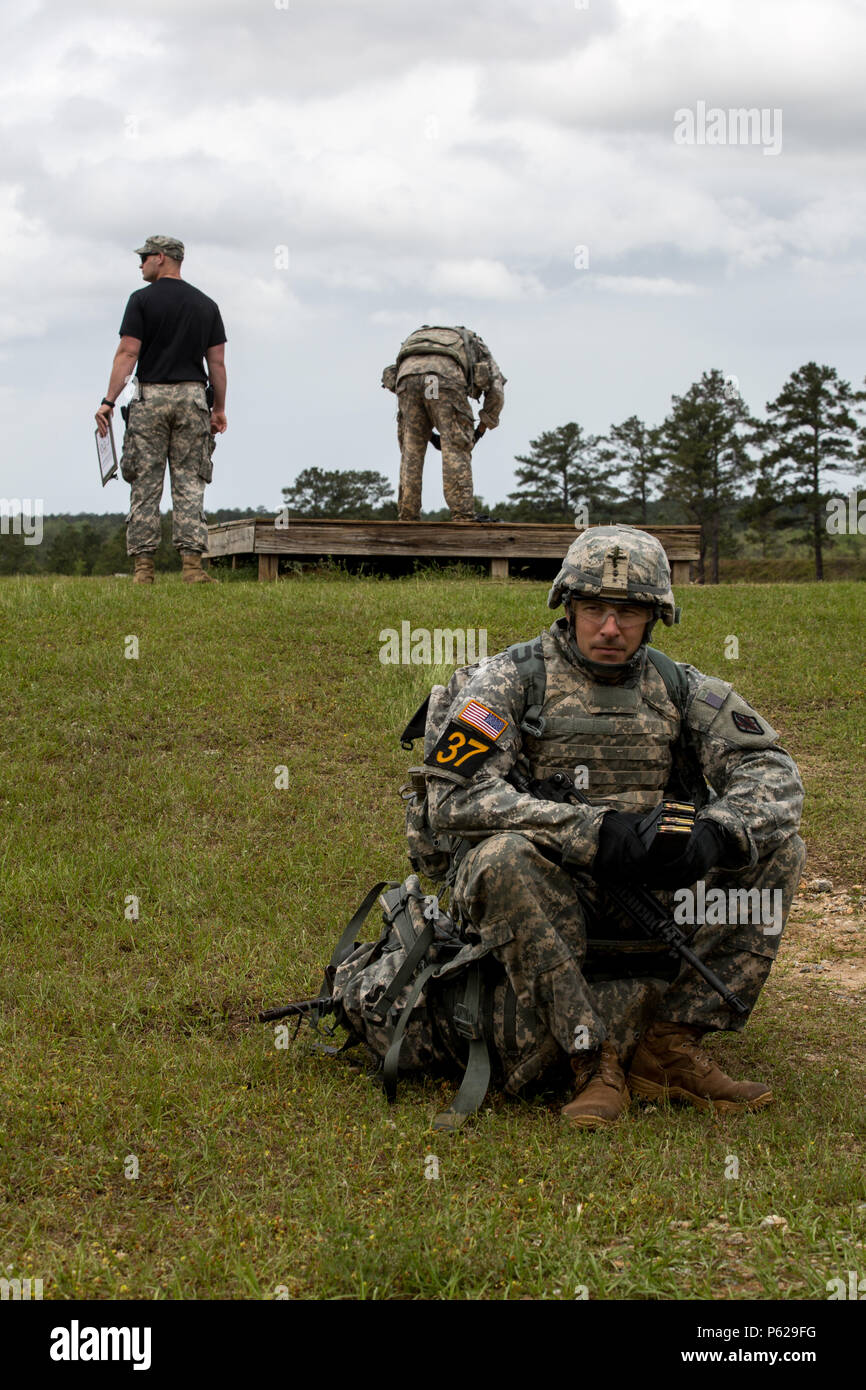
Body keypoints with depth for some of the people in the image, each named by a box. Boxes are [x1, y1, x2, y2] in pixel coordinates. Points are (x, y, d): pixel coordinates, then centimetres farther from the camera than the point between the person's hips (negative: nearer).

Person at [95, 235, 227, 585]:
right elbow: (217, 362, 7)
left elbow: (127, 354, -9)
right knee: (189, 483, 1)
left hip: (150, 397, -2)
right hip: (192, 397, 2)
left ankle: (143, 565, -2)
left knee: (145, 484, 1)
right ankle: (192, 562, -9)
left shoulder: (142, 300, -2)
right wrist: (220, 409, 14)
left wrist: (108, 401, -8)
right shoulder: (206, 304, 9)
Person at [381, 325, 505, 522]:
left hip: (407, 373, 4)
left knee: (411, 452, 10)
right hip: (445, 377, -4)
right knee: (456, 450, -2)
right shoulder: (478, 348, 35)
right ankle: (463, 517, -10)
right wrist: (480, 431, 28)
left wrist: (430, 435, 35)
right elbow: (496, 391, 20)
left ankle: (407, 519, 6)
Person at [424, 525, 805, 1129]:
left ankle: (670, 1046, -11)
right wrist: (589, 831, -26)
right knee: (506, 856, -36)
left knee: (778, 849, -11)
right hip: (550, 893, -4)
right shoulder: (511, 678, -4)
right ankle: (594, 1057, -26)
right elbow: (454, 796, -17)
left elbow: (772, 771, 1)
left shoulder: (680, 688, 9)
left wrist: (715, 833, -23)